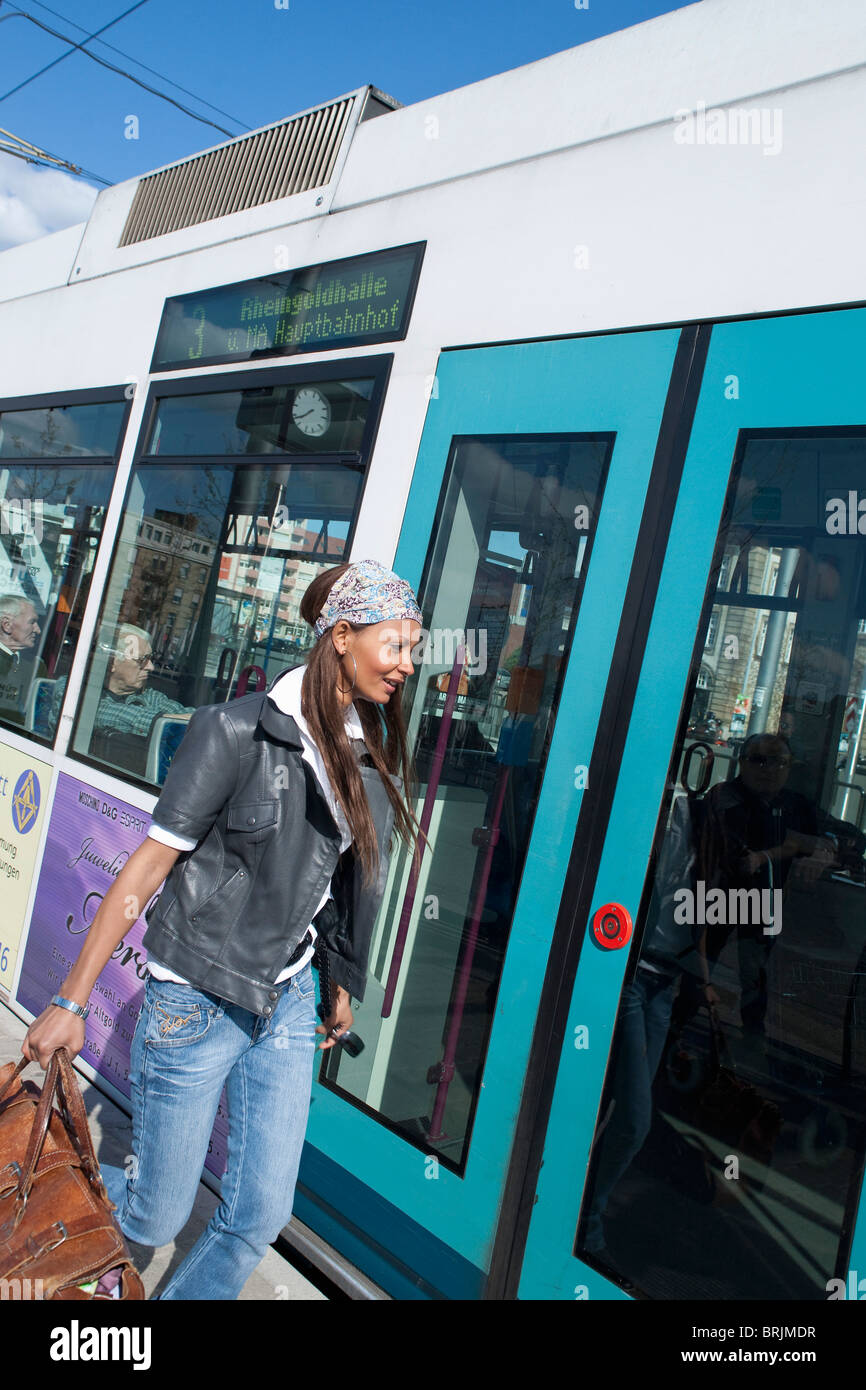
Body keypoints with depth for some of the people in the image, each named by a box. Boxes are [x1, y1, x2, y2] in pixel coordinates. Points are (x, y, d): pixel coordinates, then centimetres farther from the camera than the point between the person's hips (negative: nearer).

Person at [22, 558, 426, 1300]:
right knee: (156, 1219, 10)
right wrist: (71, 1001, -14)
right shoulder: (240, 730, -18)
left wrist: (344, 979, 17)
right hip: (197, 1000, -5)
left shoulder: (372, 753, 0)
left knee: (262, 1215, 8)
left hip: (288, 1002, 5)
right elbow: (148, 864, -16)